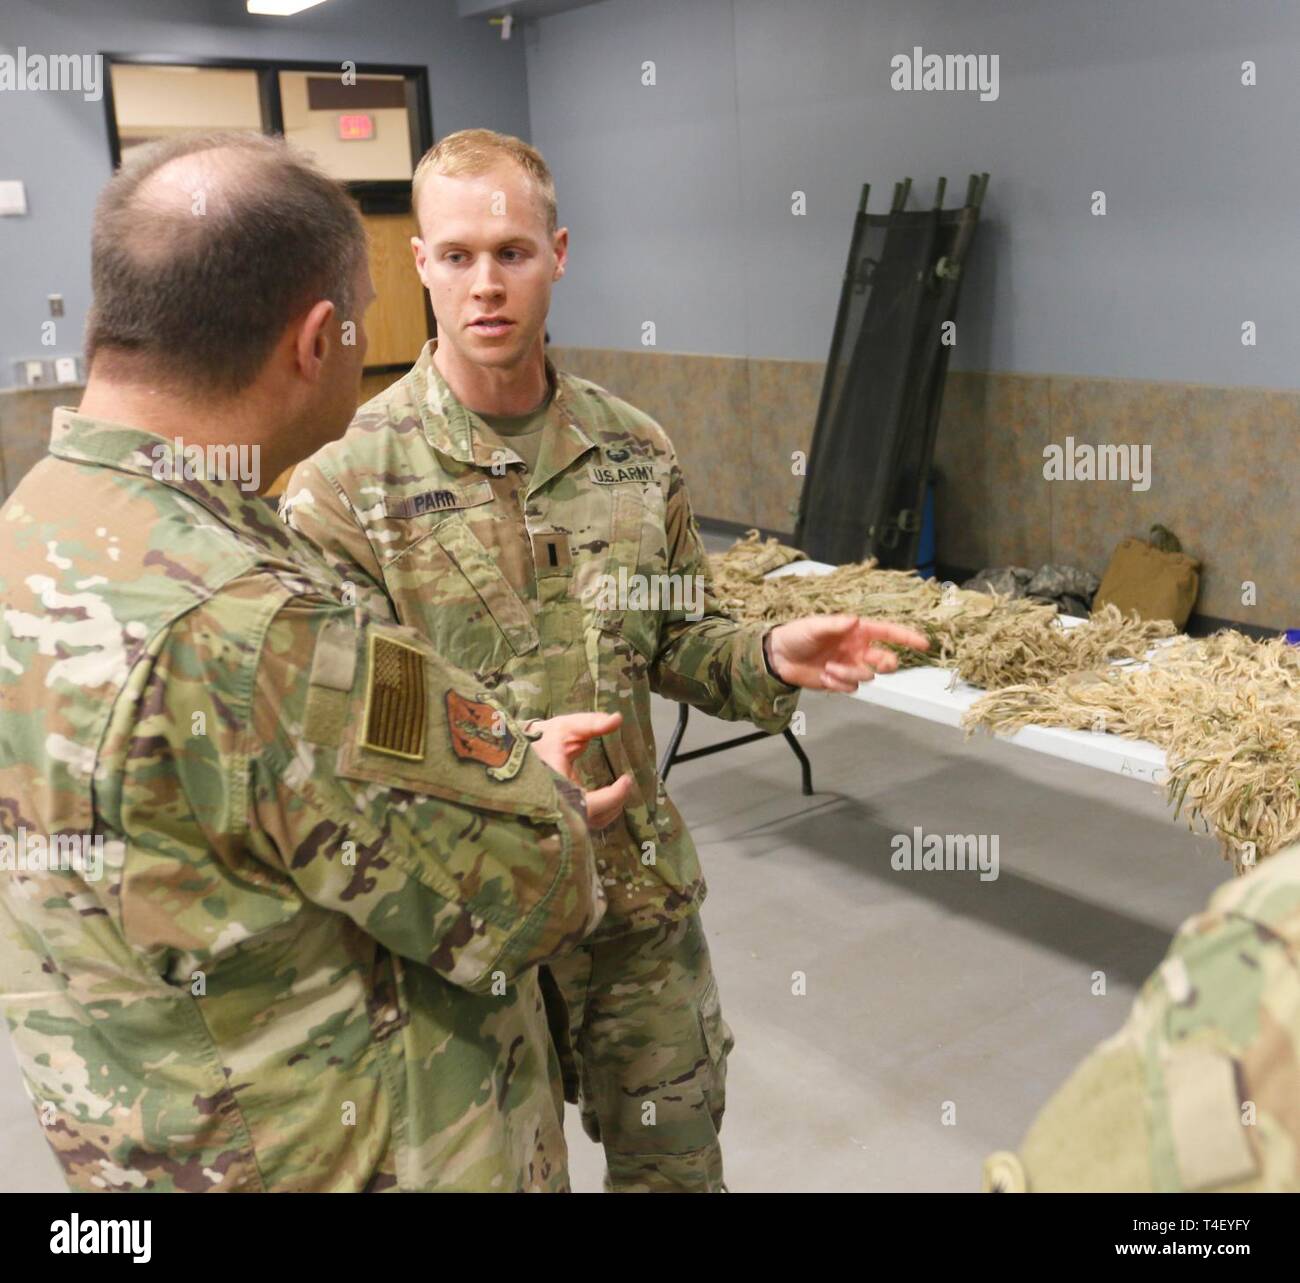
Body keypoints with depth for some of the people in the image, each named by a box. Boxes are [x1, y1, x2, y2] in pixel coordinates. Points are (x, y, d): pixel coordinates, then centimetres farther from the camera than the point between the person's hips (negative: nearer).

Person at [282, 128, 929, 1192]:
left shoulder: (634, 451, 1)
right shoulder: (347, 480, -12)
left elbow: (679, 643, 9)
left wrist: (771, 660, -13)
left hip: (644, 889, 4)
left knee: (676, 1157, 21)